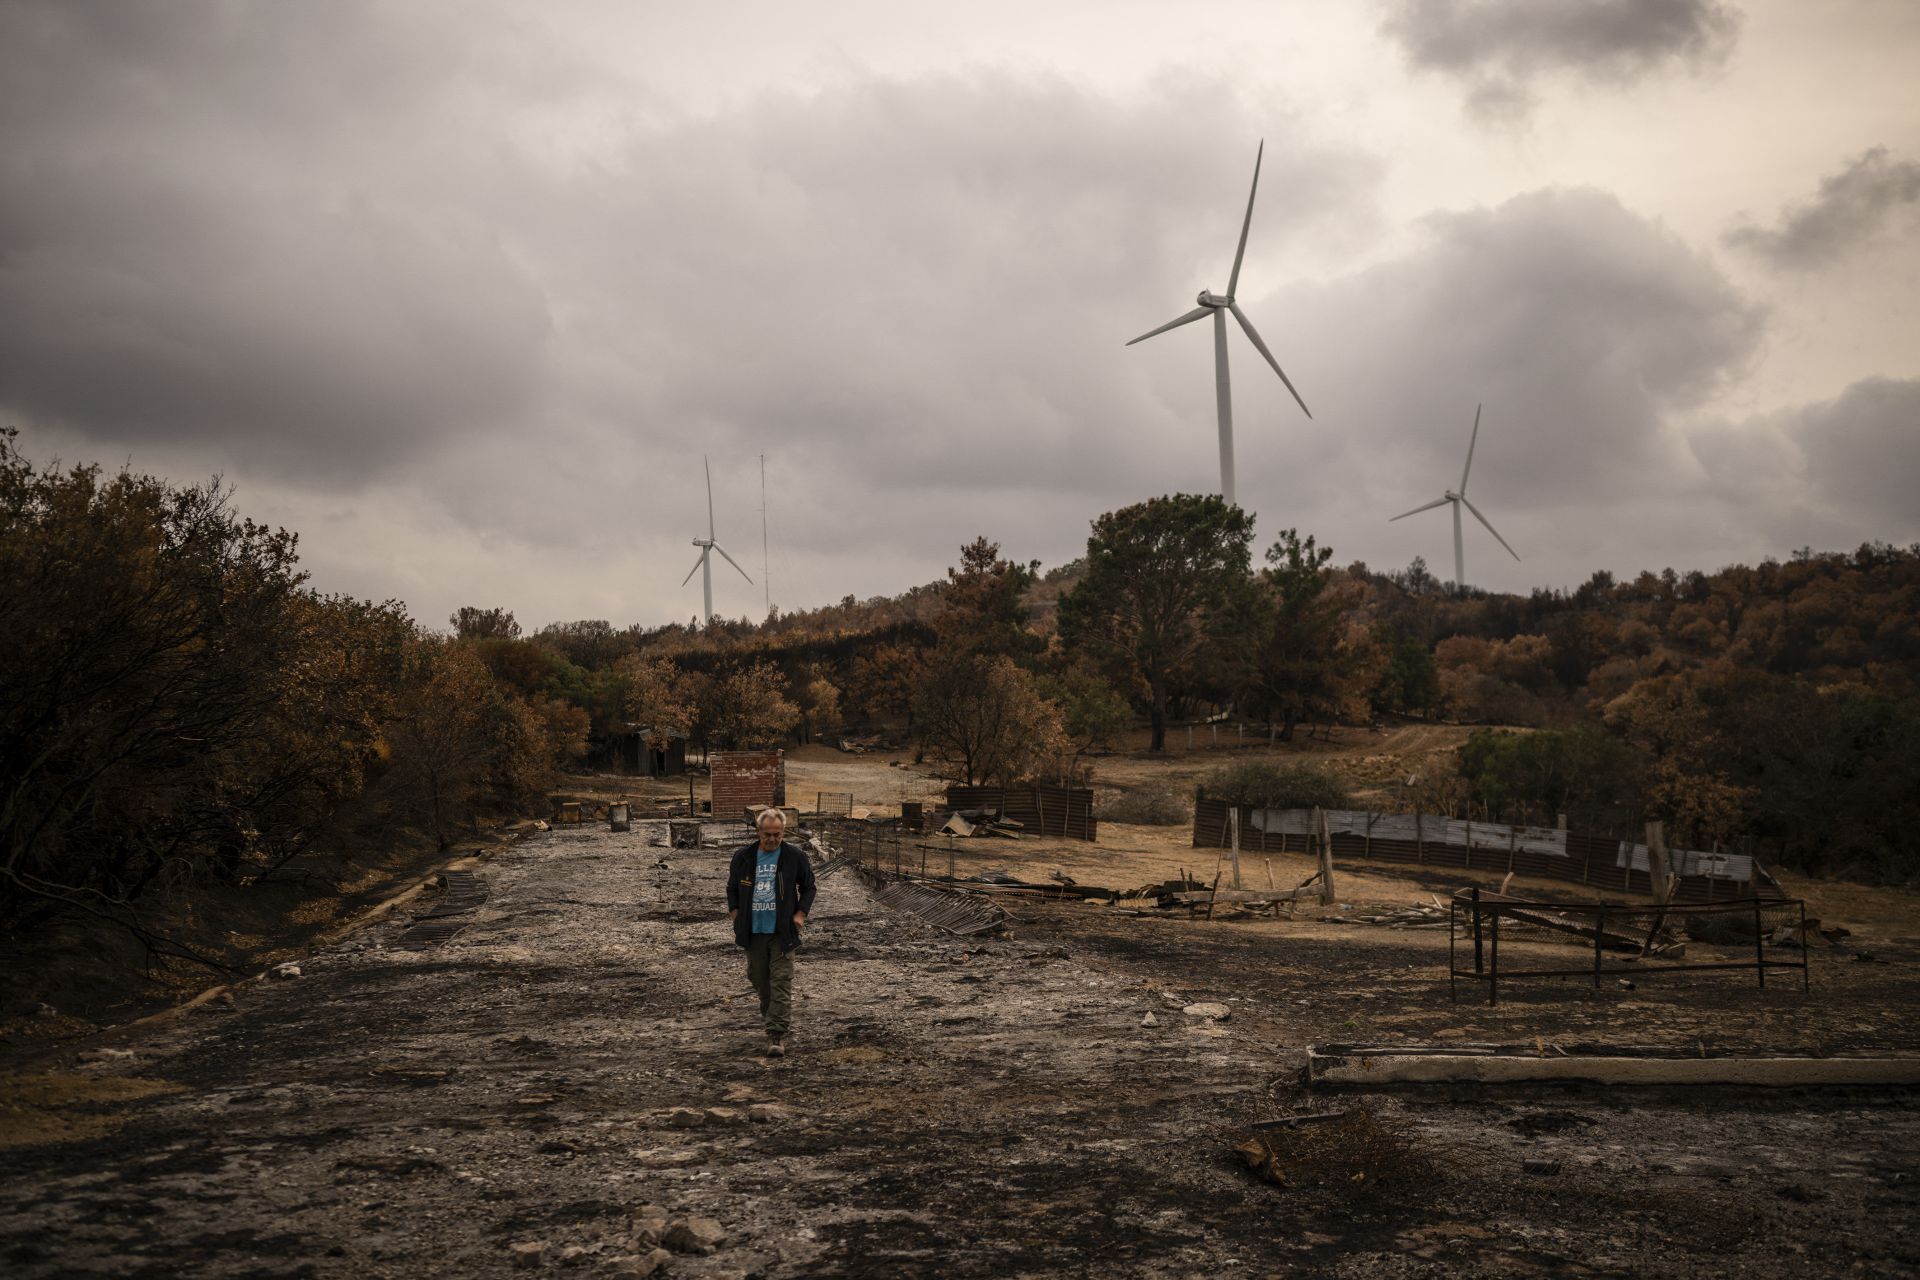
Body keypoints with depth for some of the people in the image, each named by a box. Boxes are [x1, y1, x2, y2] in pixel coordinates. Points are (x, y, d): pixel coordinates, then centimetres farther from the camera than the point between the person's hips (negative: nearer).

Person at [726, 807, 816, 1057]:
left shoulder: (794, 856, -4)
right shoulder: (743, 856, 1)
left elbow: (808, 887, 8)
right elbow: (732, 888, 14)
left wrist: (800, 914, -4)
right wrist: (736, 918, 5)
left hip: (782, 931, -3)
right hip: (753, 931, 3)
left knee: (781, 982, -7)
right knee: (758, 977, 13)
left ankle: (777, 1034, -5)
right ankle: (770, 1014, 38)